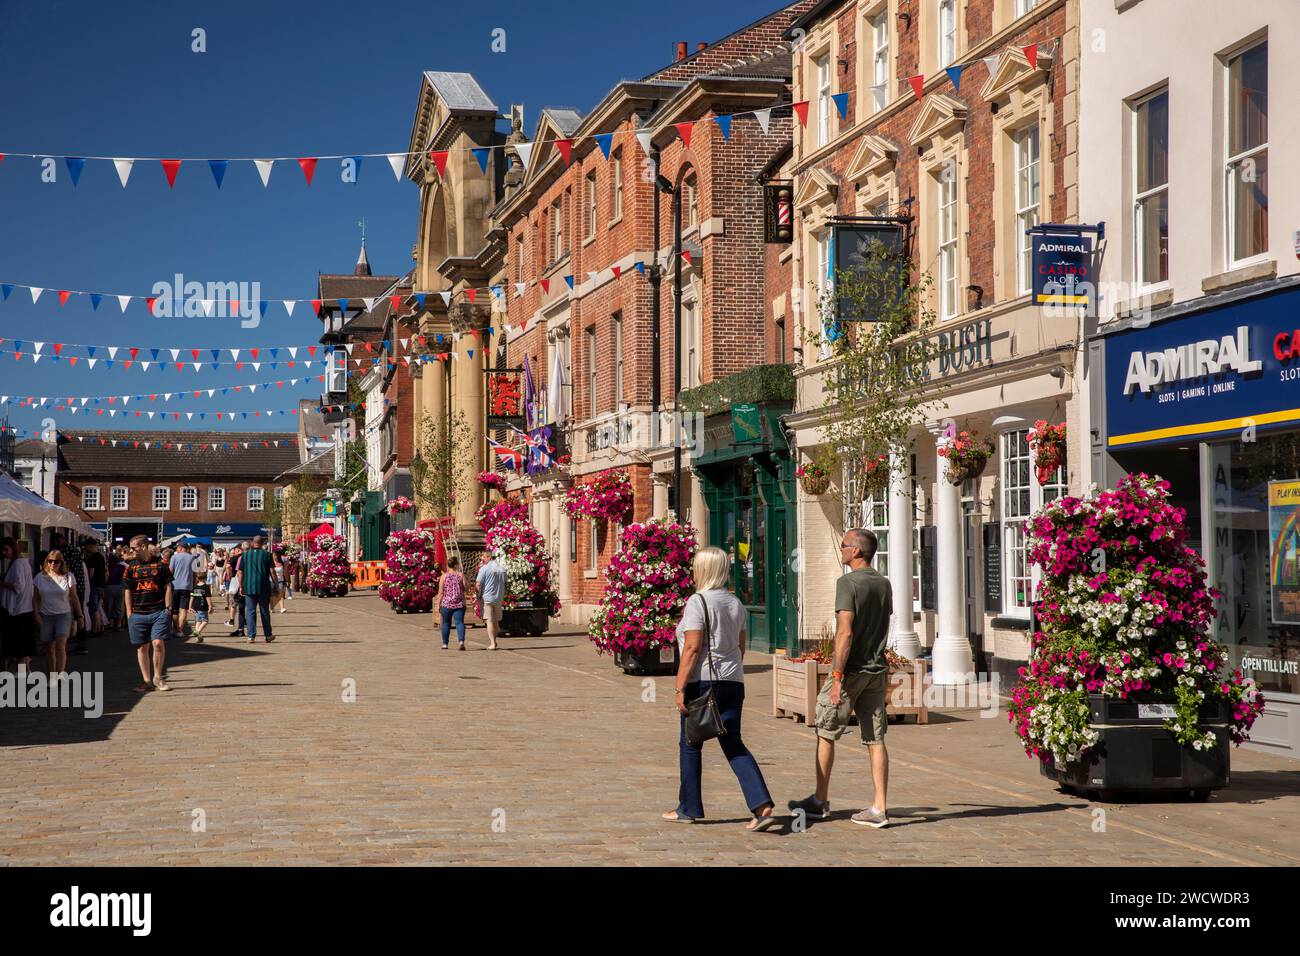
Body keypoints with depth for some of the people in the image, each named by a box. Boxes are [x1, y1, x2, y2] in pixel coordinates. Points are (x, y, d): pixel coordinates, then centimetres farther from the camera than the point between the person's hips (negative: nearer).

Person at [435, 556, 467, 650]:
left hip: (446, 603, 0)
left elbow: (441, 592, -3)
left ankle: (445, 644, 19)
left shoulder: (444, 576, -2)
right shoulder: (461, 575, -2)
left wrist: (438, 605, 2)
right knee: (459, 622, -4)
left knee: (446, 624, 13)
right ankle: (461, 641, -23)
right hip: (459, 603, 0)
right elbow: (465, 589, -3)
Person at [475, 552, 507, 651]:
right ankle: (493, 640, 30)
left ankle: (492, 644, -13)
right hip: (499, 598, 5)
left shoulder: (484, 568, -12)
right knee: (496, 621, 16)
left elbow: (478, 584, -15)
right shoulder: (502, 568, 7)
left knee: (489, 621, -5)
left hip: (487, 598, -5)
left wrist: (479, 595, -3)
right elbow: (504, 584, 14)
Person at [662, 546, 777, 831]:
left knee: (690, 745, 9)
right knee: (734, 745, 5)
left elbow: (692, 648, -17)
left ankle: (689, 808, 17)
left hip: (701, 681, -6)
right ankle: (762, 805, -10)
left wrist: (680, 688, -16)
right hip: (732, 682, 6)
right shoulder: (736, 604, 12)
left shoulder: (697, 602, -11)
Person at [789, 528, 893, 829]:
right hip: (877, 669, 7)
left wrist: (837, 676, -19)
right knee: (875, 739, 5)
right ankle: (879, 808, 2)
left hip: (851, 669, -7)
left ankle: (820, 801, 16)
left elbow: (845, 633, -20)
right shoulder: (884, 584, 10)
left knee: (826, 733, 8)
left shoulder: (848, 583, -13)